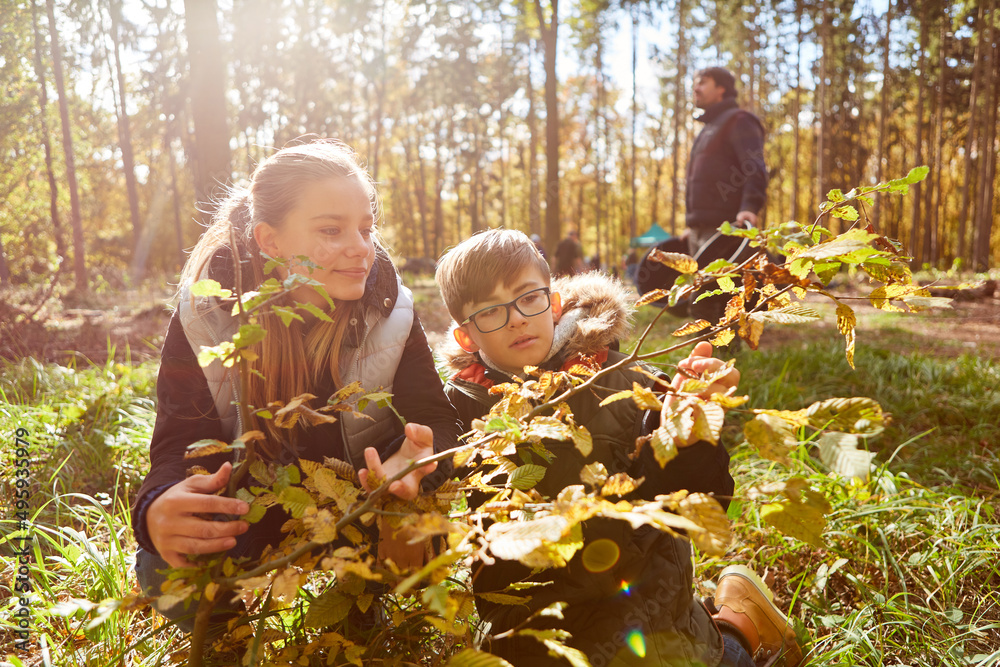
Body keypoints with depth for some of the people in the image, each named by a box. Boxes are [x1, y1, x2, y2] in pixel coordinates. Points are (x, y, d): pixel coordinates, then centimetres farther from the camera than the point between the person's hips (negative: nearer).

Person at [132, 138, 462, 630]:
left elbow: (434, 418, -18)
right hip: (248, 510, 0)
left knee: (412, 546, -29)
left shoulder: (388, 309, -14)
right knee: (166, 571, -26)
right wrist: (159, 508, -48)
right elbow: (179, 443, -22)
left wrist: (414, 458, -44)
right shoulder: (204, 315, -17)